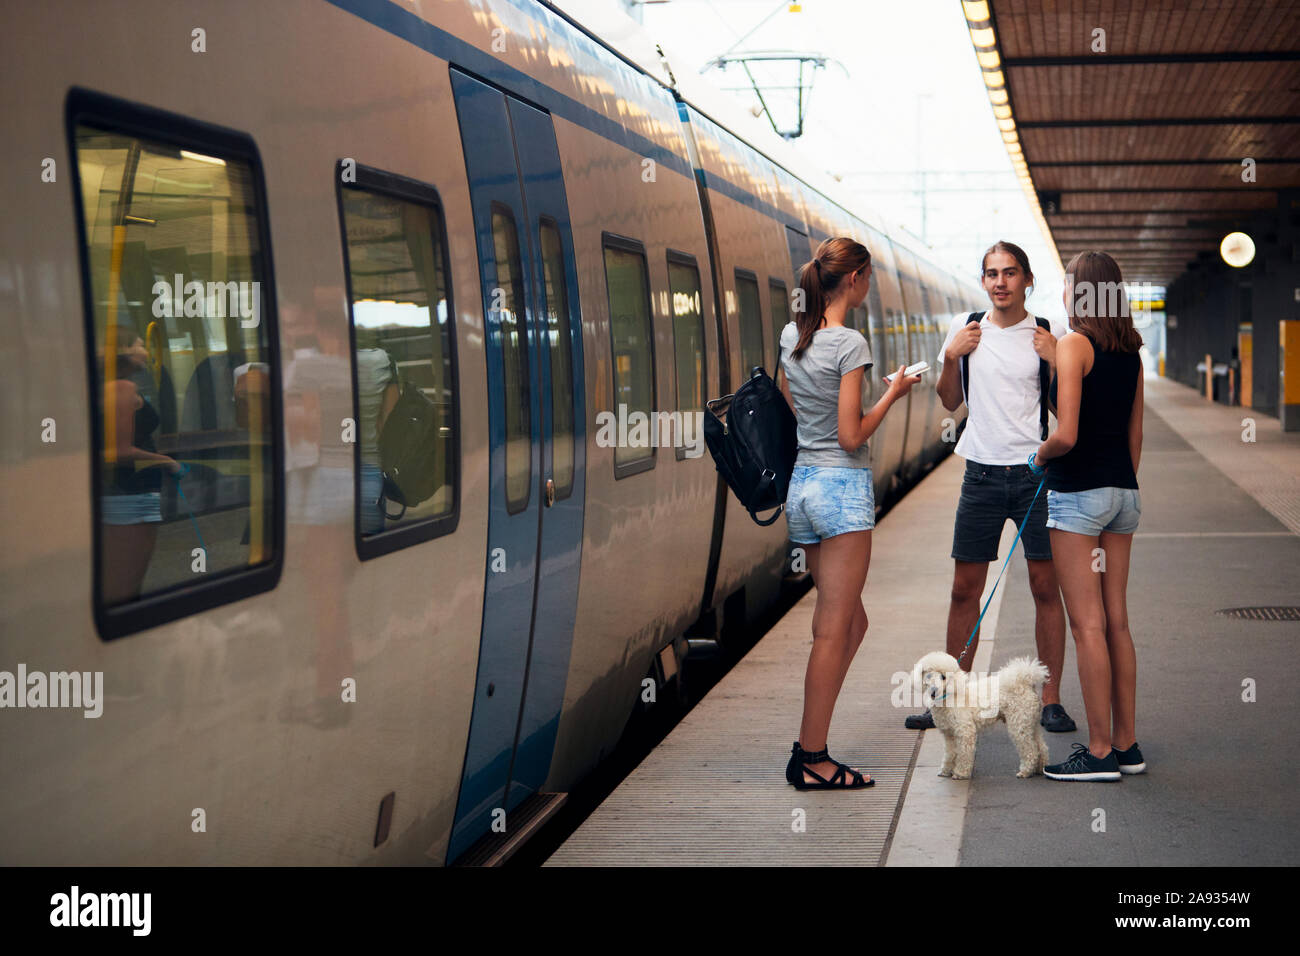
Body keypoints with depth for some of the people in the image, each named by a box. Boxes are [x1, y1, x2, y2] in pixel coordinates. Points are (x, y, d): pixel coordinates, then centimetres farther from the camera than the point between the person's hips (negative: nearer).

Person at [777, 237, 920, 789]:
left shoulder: (791, 335, 11)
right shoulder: (849, 344, -13)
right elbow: (851, 436, -15)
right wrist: (893, 394, -1)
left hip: (801, 484, 8)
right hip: (842, 486, -8)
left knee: (850, 623, 15)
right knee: (833, 630, -3)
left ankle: (808, 747, 13)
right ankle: (811, 759, 1)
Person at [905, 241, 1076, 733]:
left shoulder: (1049, 334, 0)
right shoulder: (965, 328, 8)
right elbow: (950, 402, 17)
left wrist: (1057, 361, -12)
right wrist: (951, 357, 1)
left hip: (1036, 472, -2)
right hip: (982, 473, 2)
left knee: (1046, 586, -1)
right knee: (965, 587, 4)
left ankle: (1050, 700, 7)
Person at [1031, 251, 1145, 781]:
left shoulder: (1074, 345, -12)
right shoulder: (1130, 351, 10)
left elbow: (1067, 435, -20)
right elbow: (1135, 433, 15)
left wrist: (1038, 456, 0)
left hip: (1079, 493, -8)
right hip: (1123, 490, 8)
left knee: (1087, 625, -3)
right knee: (1116, 622, 12)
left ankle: (1100, 751, 0)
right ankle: (1126, 745, 16)